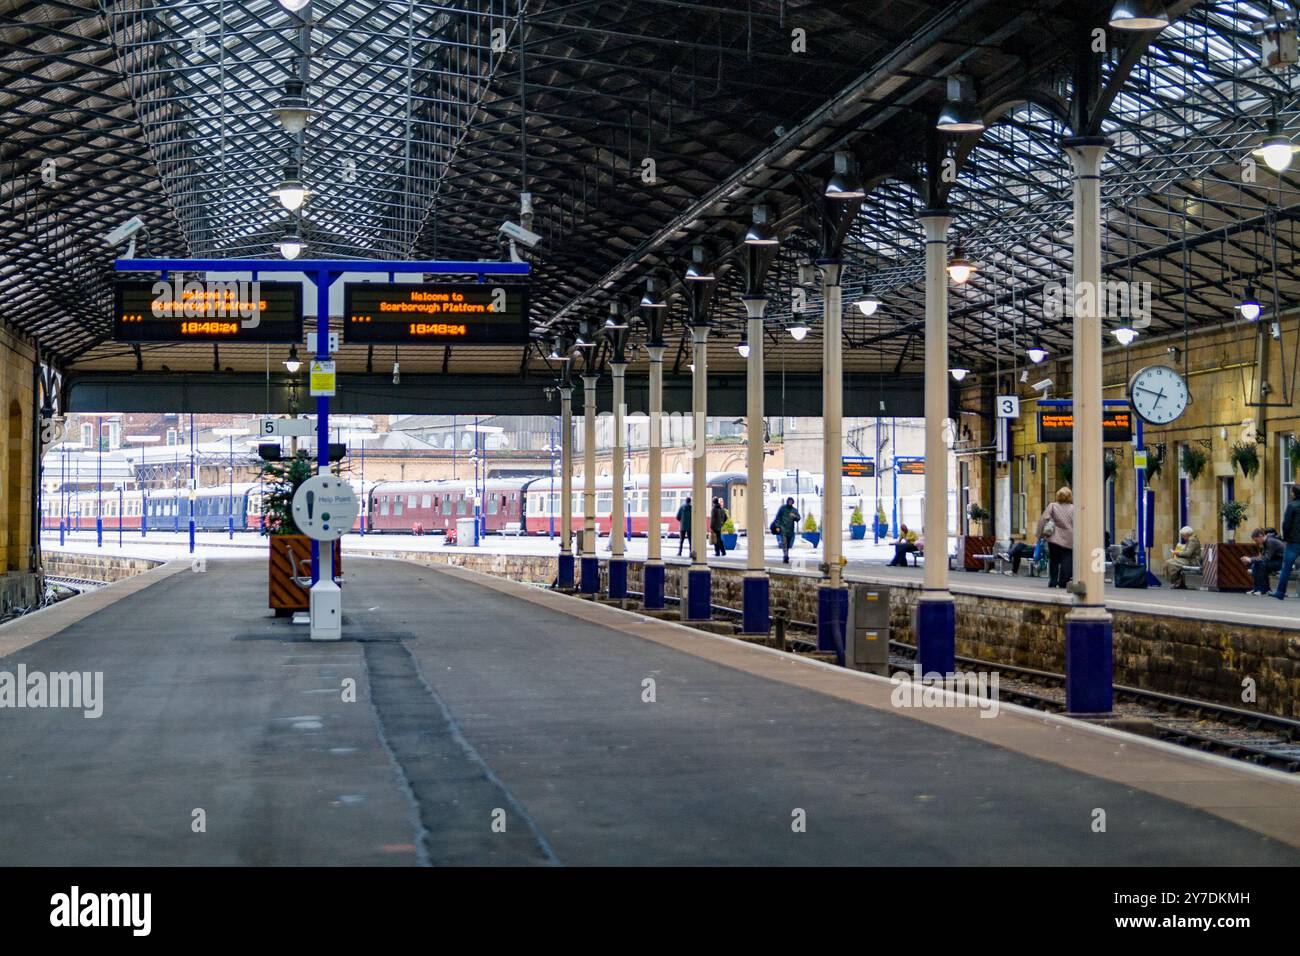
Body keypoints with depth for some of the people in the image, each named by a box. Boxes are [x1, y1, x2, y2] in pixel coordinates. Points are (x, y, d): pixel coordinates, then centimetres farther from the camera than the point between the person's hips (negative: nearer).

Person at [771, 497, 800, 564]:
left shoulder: (794, 510, 10)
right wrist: (777, 526, -7)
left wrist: (794, 516, -18)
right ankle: (785, 556, -28)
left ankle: (786, 557, 16)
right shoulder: (782, 508, 2)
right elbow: (778, 517, 1)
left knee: (788, 544, 7)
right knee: (784, 542, -19)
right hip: (783, 528, -3)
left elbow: (798, 518, 3)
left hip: (790, 529, 3)